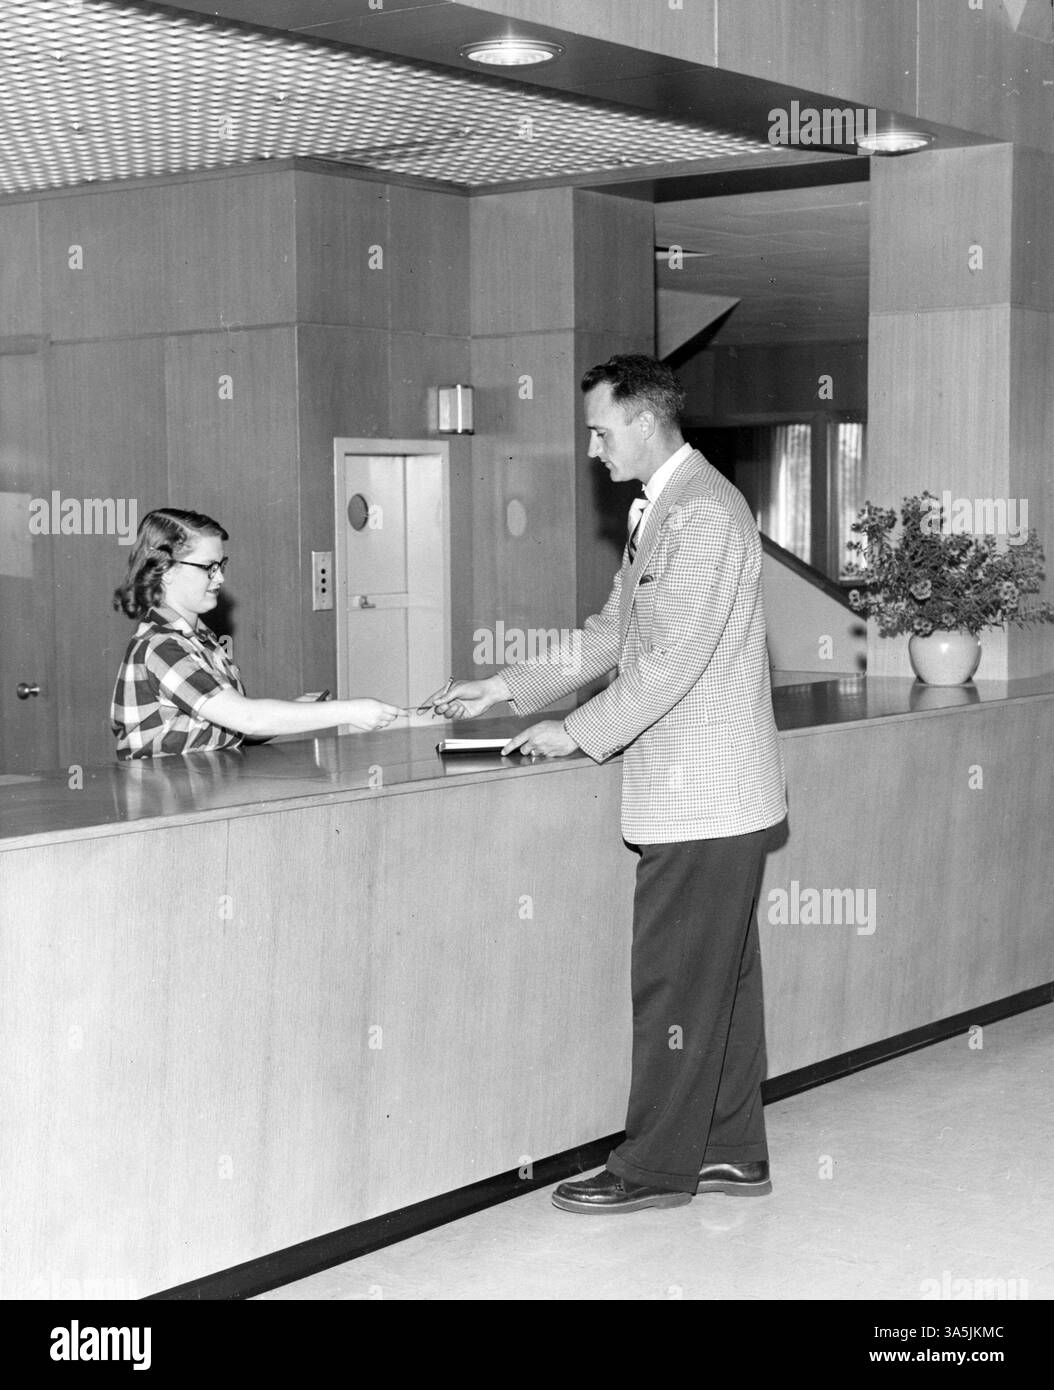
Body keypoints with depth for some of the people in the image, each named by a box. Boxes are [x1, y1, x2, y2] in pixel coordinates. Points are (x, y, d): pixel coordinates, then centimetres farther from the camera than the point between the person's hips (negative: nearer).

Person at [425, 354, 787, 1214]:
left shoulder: (704, 512, -17)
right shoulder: (661, 508, 16)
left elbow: (673, 659, -22)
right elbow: (613, 634, 21)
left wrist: (580, 732, -13)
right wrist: (507, 689, 15)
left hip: (702, 796, -10)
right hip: (701, 794, 10)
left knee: (675, 982, -3)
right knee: (720, 976, 14)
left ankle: (657, 1167, 6)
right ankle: (732, 1152, 23)